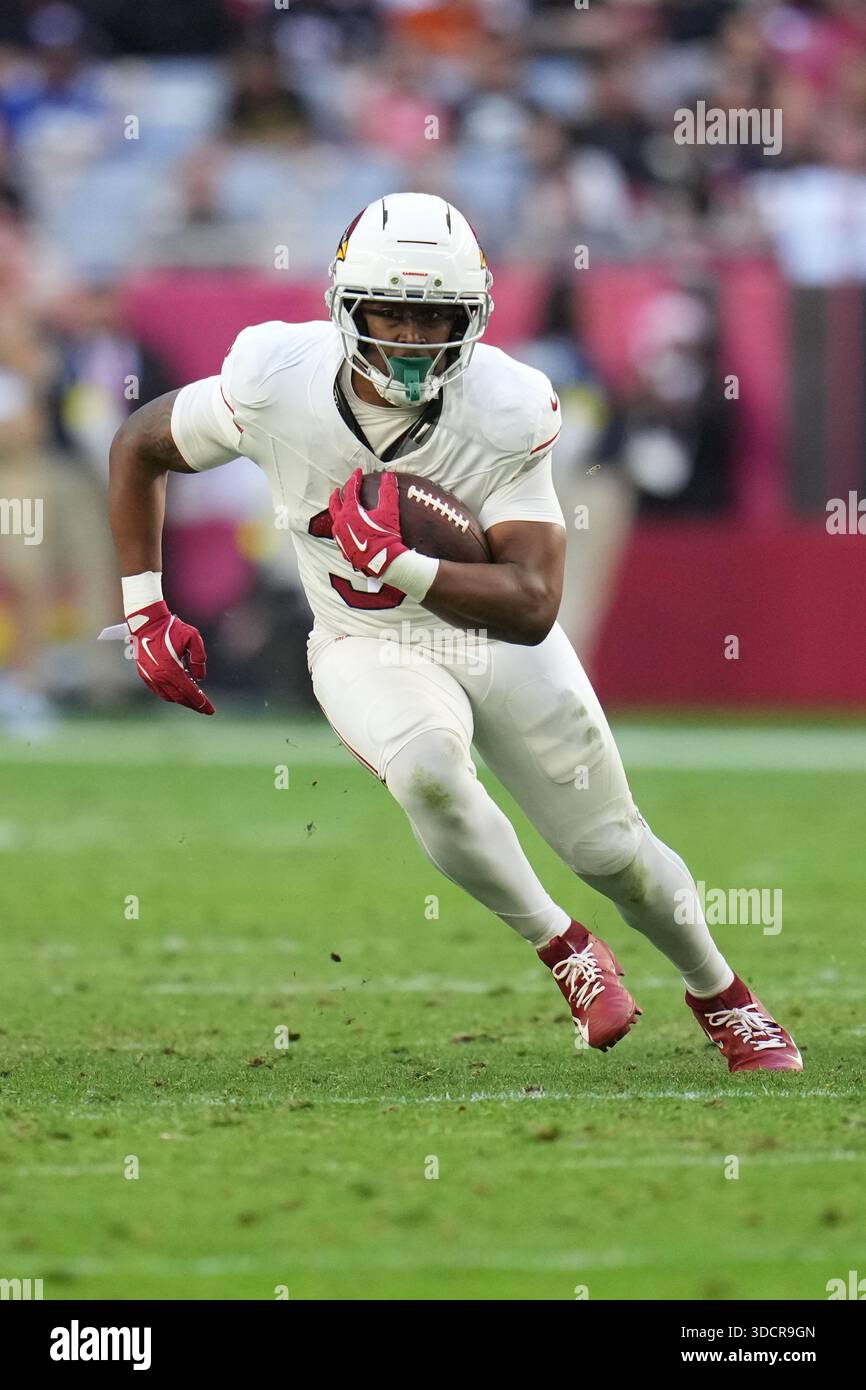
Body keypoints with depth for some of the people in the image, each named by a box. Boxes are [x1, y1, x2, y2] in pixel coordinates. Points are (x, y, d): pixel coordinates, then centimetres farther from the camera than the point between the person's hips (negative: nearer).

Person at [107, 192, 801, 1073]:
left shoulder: (507, 413, -27)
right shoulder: (277, 384, -24)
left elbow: (532, 608, -31)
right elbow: (137, 448, -4)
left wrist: (400, 565, -45)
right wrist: (146, 611, -6)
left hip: (497, 634, 0)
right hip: (368, 652, 0)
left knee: (613, 851, 8)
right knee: (426, 769, -33)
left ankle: (725, 1002, 39)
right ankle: (566, 953, -8)